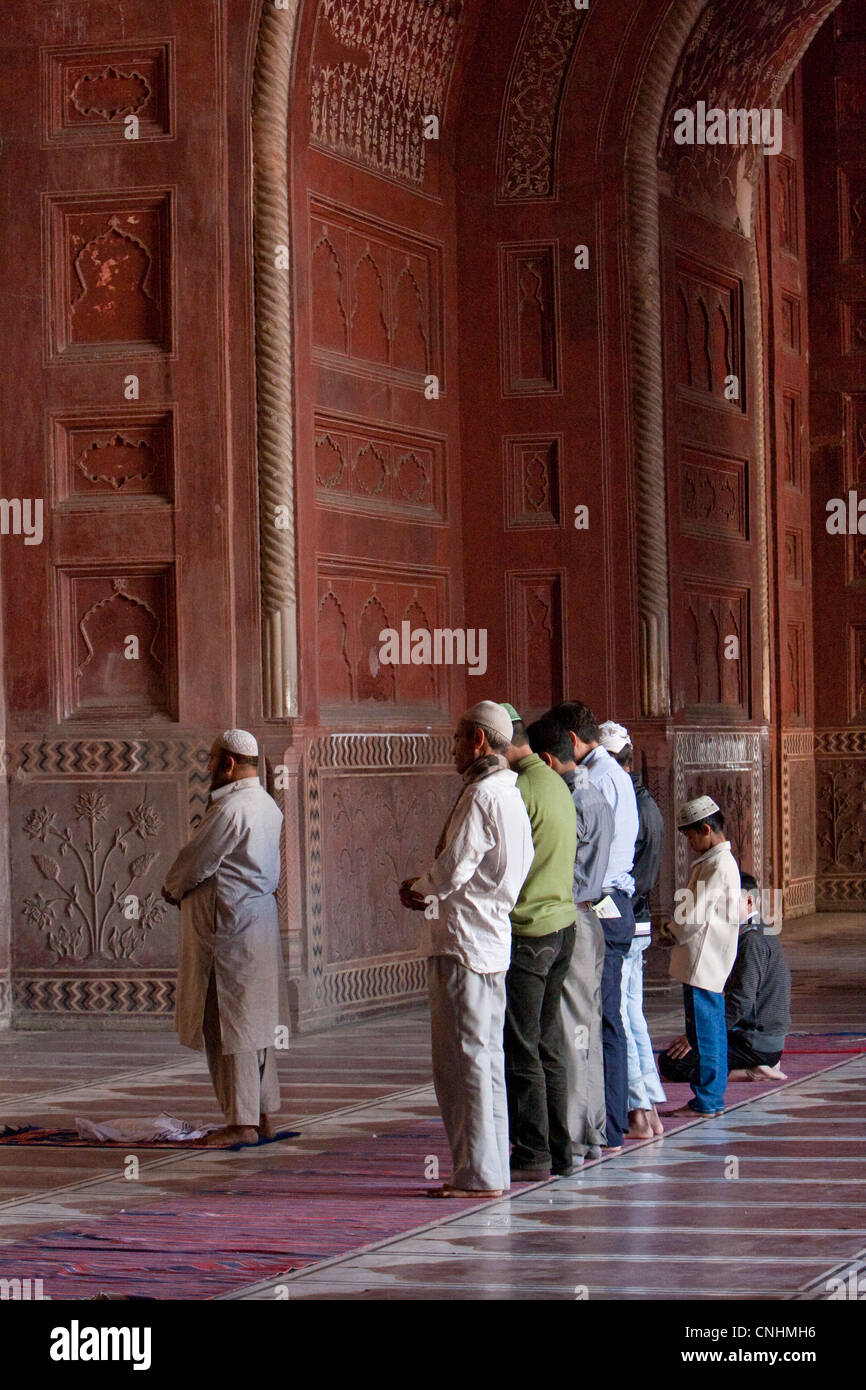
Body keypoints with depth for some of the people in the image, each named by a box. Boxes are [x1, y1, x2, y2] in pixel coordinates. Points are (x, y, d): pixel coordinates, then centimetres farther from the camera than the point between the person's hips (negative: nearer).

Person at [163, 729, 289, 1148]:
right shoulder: (267, 806, 13)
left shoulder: (230, 810, -18)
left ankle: (242, 1122, -6)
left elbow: (195, 862, -14)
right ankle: (261, 1116, 18)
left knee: (230, 1024, -6)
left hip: (227, 925, -10)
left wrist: (172, 888, 9)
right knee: (255, 1022, 13)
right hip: (261, 919, 10)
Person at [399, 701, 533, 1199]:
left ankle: (478, 1174, -5)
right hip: (495, 938, 10)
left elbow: (453, 868, -19)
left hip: (463, 942, -10)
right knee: (487, 1057, 13)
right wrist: (428, 891, 8)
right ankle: (493, 1169, 17)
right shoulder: (511, 795, 17)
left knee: (463, 1058, -6)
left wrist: (417, 889, 1)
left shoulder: (482, 795, -15)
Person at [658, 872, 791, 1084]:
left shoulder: (753, 941, -16)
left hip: (757, 1042, -11)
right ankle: (763, 1066, 9)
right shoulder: (764, 934, 17)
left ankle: (749, 1074, -13)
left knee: (671, 1063, -16)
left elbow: (741, 1002, -23)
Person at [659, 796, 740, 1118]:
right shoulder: (719, 861, 16)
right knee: (711, 1031, 14)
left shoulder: (718, 866, -17)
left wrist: (672, 930, -4)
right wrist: (678, 929, 9)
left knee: (703, 1031, -6)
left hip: (703, 964, -10)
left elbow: (694, 917, -20)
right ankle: (712, 1098, 19)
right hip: (710, 964, 10)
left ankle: (706, 1101, -2)